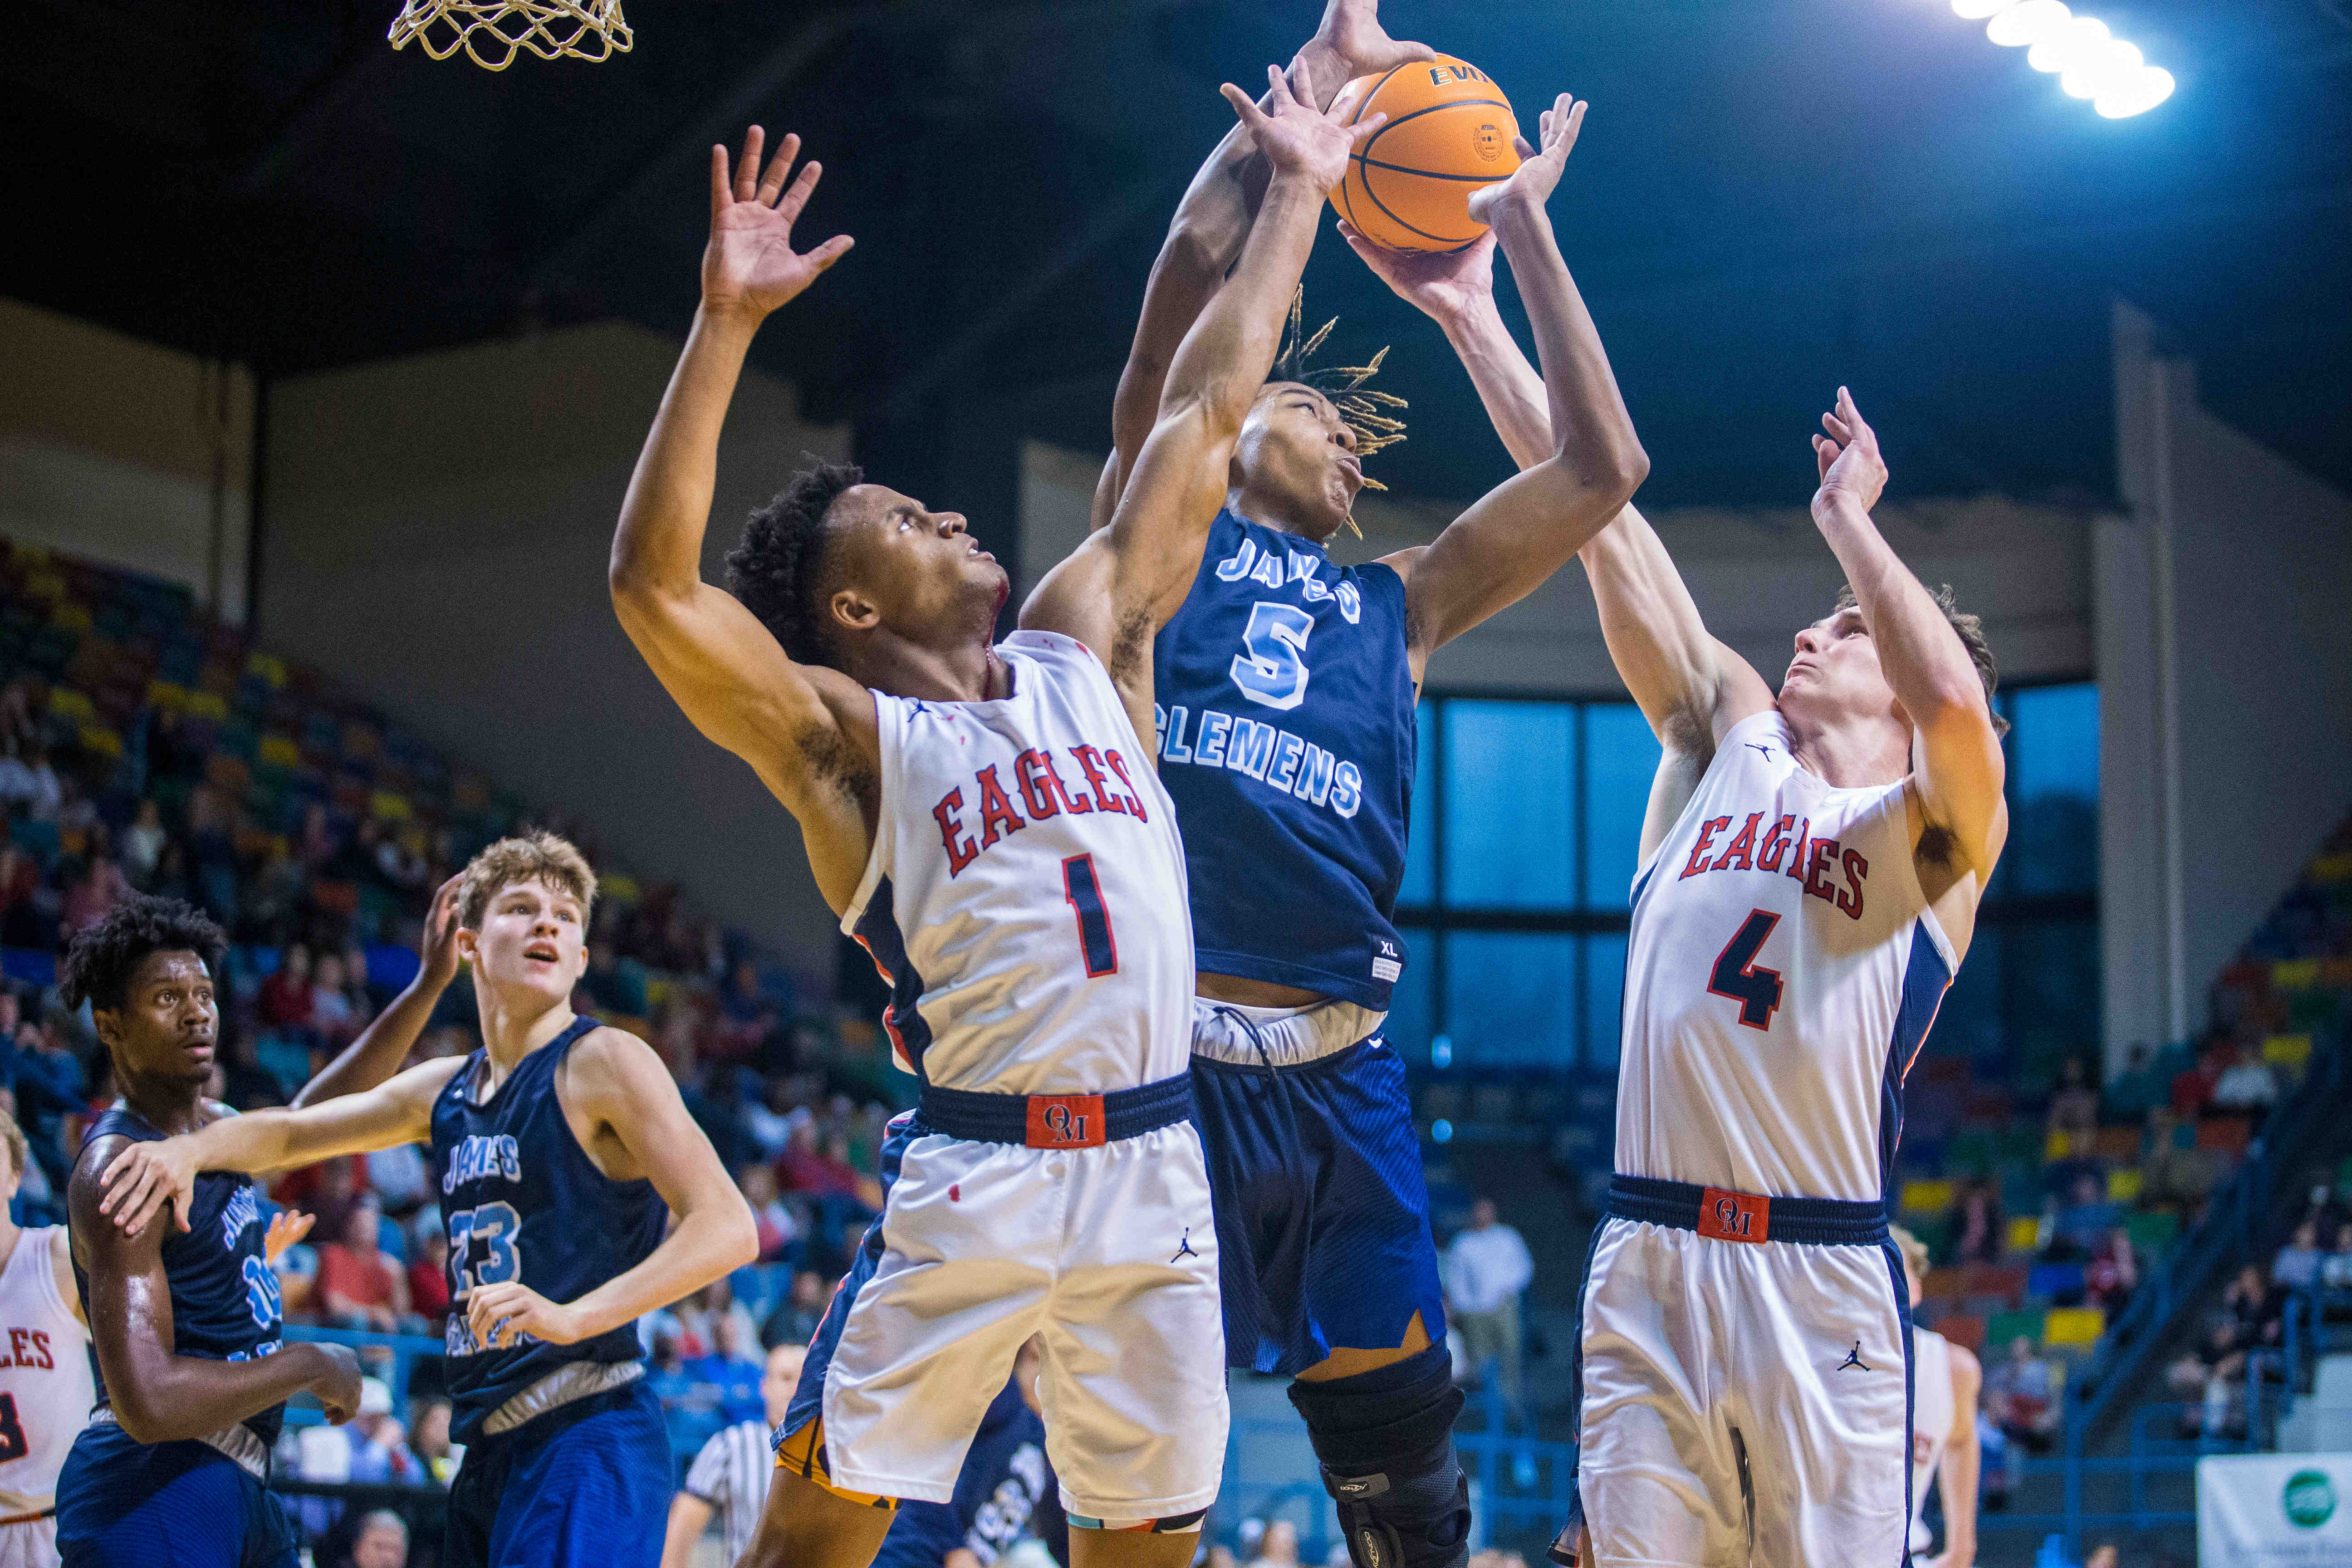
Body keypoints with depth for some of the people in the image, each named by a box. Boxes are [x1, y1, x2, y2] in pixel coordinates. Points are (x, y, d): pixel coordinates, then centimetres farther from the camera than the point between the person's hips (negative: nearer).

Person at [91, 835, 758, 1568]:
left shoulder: (602, 1063, -6)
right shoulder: (444, 1090, 16)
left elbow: (727, 1230, -16)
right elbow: (290, 1130, 29)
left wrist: (571, 1317, -27)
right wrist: (188, 1150, 7)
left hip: (587, 1445, -8)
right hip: (488, 1452, 8)